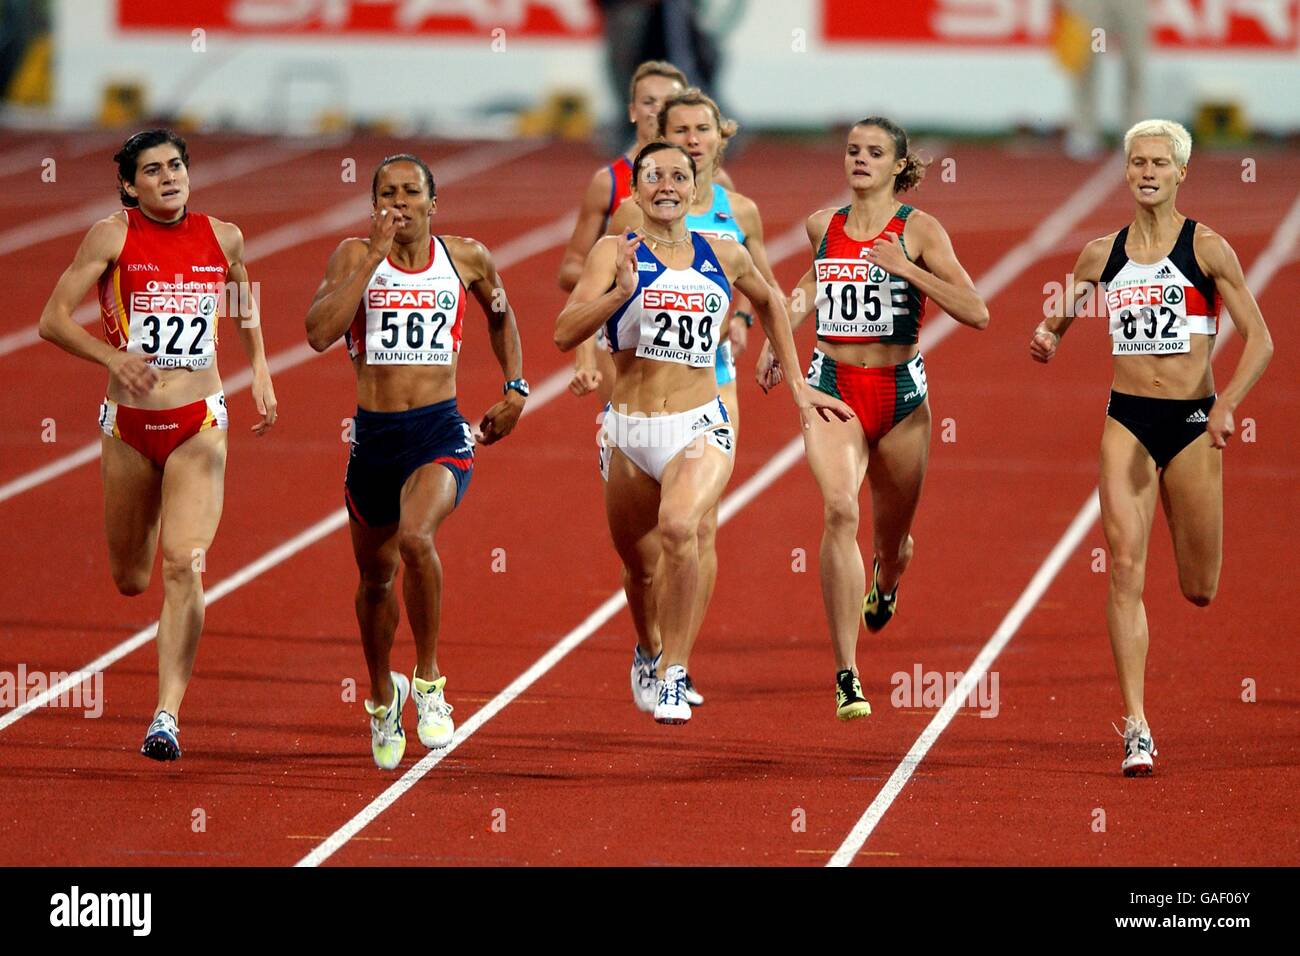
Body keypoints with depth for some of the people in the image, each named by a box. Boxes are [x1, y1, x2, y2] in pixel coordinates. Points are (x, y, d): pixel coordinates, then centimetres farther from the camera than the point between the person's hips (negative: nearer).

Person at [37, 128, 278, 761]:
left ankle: (168, 716, -19)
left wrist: (260, 372, 16)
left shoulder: (223, 238, 2)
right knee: (130, 580, 13)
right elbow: (53, 319, -9)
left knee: (183, 565, -17)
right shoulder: (113, 236, -6)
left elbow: (244, 303, 24)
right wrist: (112, 355, -24)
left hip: (198, 426, 0)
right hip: (129, 424, 0)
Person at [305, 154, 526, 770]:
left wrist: (515, 389, 16)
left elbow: (500, 312, 24)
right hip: (373, 436, 2)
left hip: (441, 434, -2)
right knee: (376, 576, 17)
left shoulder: (466, 258, 3)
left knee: (416, 538, -31)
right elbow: (320, 333, -18)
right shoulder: (354, 257, -2)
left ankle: (429, 680, -12)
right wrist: (374, 255, -18)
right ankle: (383, 696, 44)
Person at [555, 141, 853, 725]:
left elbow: (768, 303, 27)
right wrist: (620, 293, -30)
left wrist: (797, 385, 26)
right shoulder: (615, 252, -3)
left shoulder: (724, 256, 5)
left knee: (677, 526, -30)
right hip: (629, 434, 1)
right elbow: (565, 333, -15)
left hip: (700, 429, -1)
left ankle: (675, 675, -20)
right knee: (639, 564, 15)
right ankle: (648, 652, 49)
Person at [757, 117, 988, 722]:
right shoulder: (822, 225, 6)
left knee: (891, 535, 14)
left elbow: (976, 313, -14)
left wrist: (907, 269, -20)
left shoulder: (918, 230, -6)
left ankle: (885, 582, 57)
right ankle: (846, 676, -26)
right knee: (839, 510, -24)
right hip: (832, 386, 1)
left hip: (899, 393, -1)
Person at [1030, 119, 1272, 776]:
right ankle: (1137, 729, -13)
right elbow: (1058, 322, 21)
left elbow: (1259, 340, -4)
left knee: (1199, 591, 7)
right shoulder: (1101, 254, 6)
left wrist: (1227, 404, -20)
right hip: (1128, 420, 2)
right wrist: (1046, 339, -3)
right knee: (1125, 570, -13)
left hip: (1193, 423, -2)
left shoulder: (1206, 248, -3)